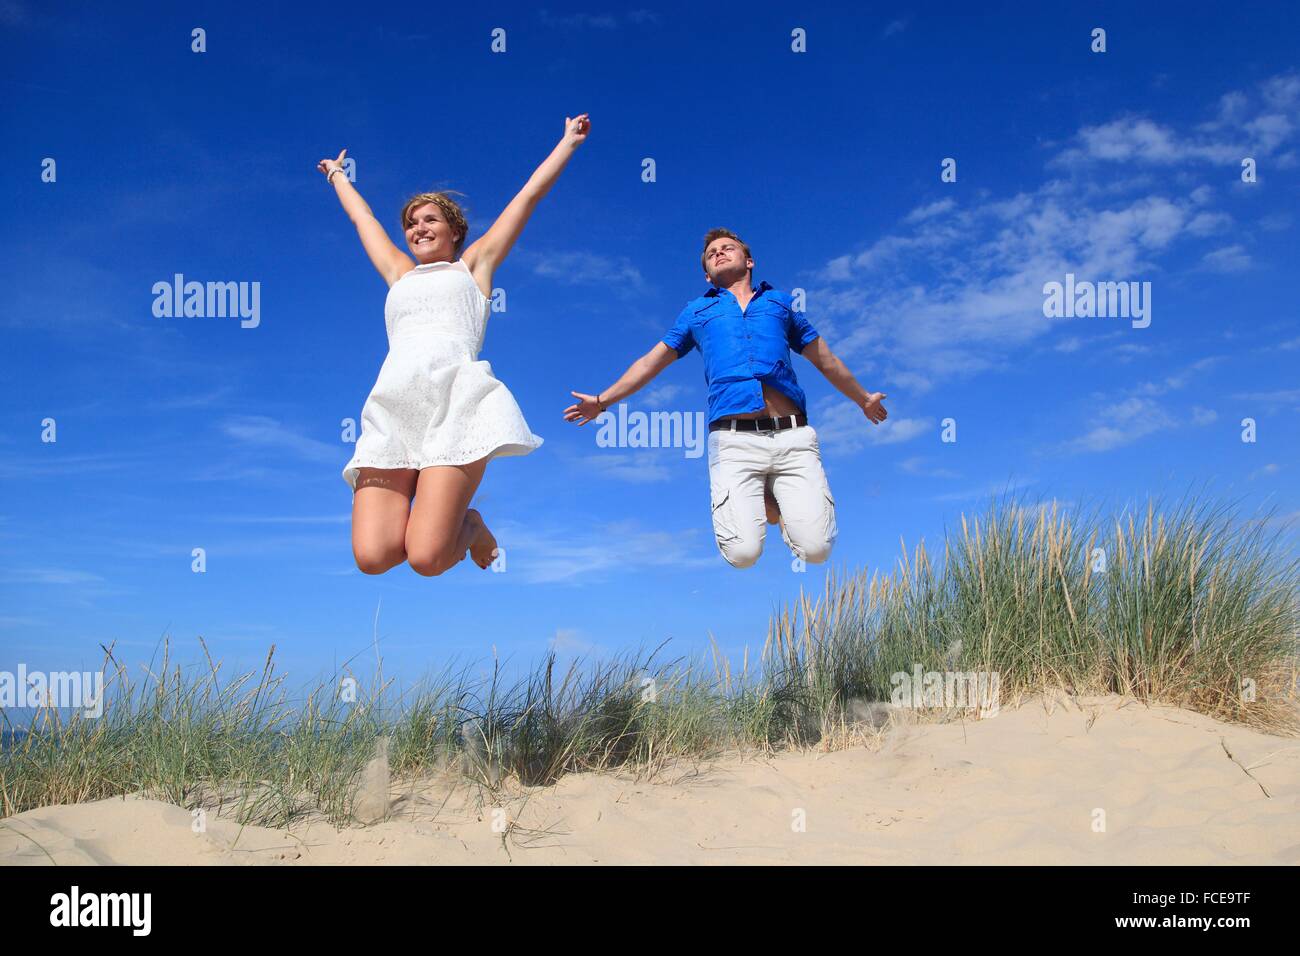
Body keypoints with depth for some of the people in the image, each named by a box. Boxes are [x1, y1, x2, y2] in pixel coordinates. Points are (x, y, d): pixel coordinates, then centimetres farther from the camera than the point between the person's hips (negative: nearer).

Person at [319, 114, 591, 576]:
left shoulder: (471, 265, 25)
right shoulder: (399, 275, 33)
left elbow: (529, 194, 30)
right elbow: (362, 217, 50)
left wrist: (569, 141, 36)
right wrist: (336, 174, 65)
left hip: (456, 395, -4)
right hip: (392, 403, 4)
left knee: (427, 558, -21)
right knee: (373, 558, -16)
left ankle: (469, 526, 13)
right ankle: (440, 516, 15)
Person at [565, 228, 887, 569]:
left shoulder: (781, 301, 26)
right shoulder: (697, 310, 25)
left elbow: (826, 360, 35)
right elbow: (651, 362, 29)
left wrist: (863, 399, 43)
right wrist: (602, 400, 26)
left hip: (793, 437, 1)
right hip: (736, 441, 0)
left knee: (816, 549, -16)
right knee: (743, 554, -18)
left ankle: (776, 502, 15)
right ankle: (756, 501, 14)